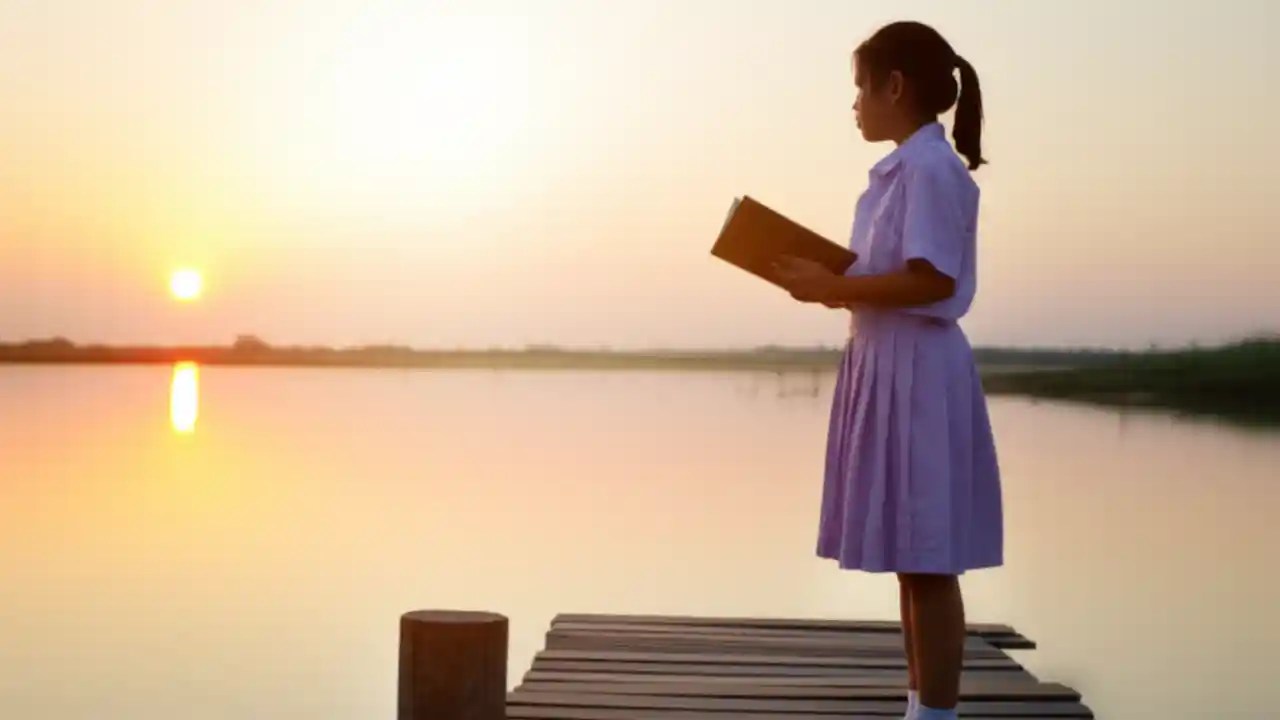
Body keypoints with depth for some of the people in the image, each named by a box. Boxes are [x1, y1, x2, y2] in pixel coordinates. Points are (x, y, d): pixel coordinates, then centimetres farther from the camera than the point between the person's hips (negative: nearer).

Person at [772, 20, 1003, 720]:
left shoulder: (930, 168, -13)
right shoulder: (903, 171, 16)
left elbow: (931, 280, -21)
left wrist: (834, 287, -16)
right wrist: (828, 285, 6)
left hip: (916, 369, -10)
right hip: (889, 366, 10)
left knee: (928, 562, -5)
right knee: (911, 559, 13)